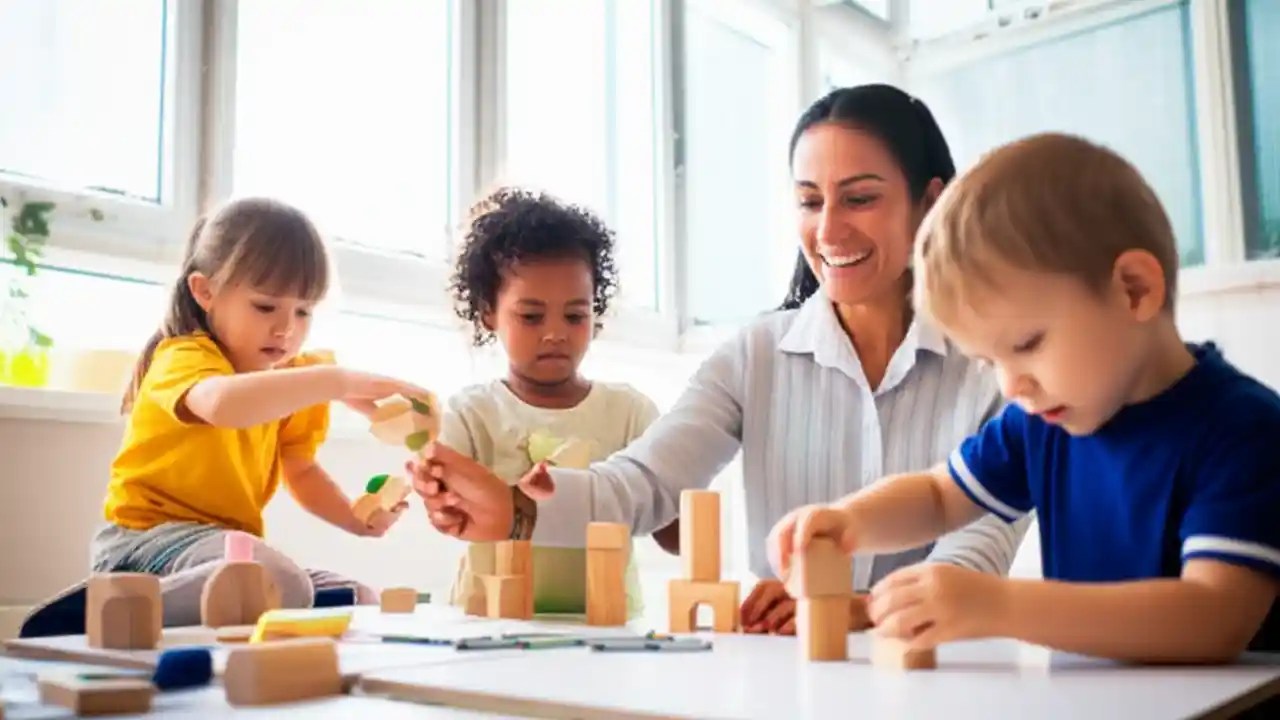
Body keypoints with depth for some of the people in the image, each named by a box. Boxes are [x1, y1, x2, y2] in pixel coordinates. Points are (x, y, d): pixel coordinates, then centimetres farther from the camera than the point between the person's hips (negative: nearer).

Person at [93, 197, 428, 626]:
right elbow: (221, 403, -40)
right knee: (281, 584, -35)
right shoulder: (184, 358, -15)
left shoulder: (291, 380, 12)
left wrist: (355, 519, -2)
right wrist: (337, 381, -47)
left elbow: (302, 472, 17)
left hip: (228, 545, 9)